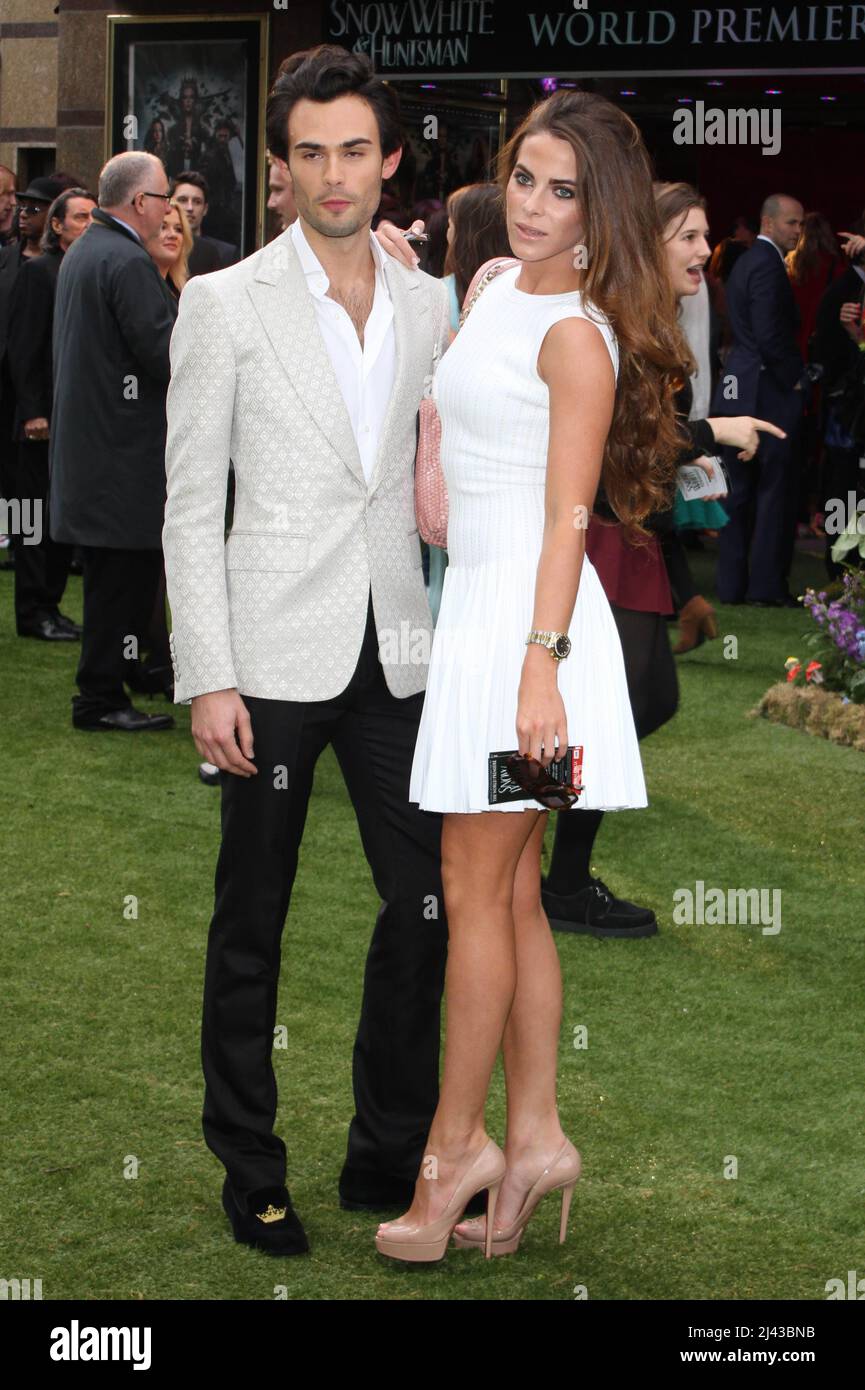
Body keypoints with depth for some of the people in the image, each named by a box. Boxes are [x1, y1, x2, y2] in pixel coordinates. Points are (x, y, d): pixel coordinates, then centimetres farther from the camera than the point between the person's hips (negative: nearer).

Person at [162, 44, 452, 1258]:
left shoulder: (430, 305, 9)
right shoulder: (226, 304, -2)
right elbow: (191, 505, -3)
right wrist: (207, 677, -9)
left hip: (397, 653, 4)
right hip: (277, 656, -3)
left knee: (427, 903, 5)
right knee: (252, 922, 6)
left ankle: (391, 1151, 21)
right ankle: (250, 1169, 19)